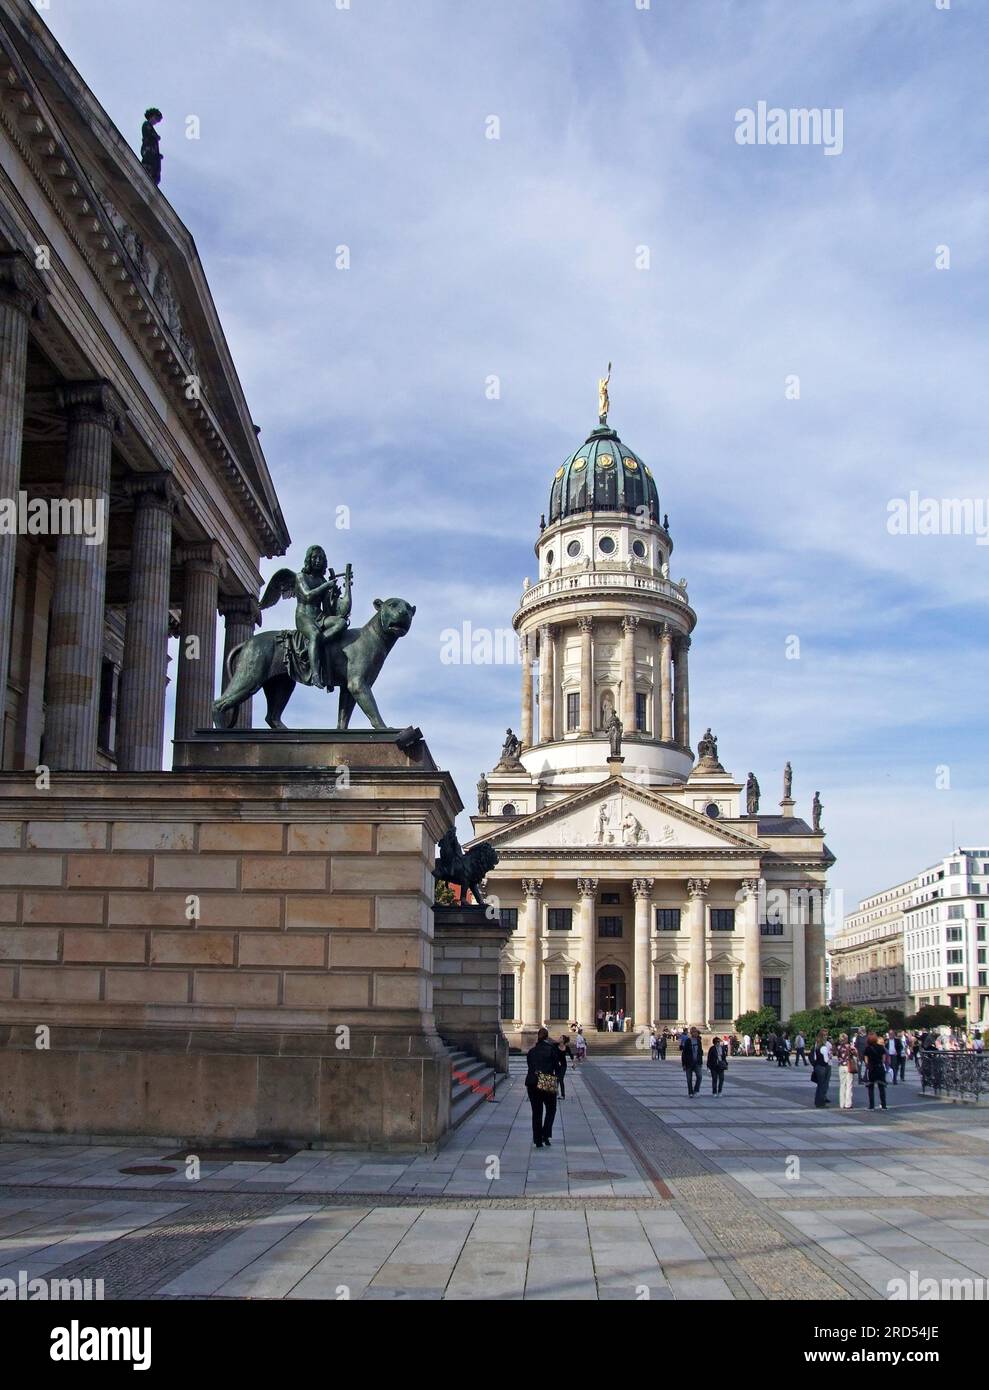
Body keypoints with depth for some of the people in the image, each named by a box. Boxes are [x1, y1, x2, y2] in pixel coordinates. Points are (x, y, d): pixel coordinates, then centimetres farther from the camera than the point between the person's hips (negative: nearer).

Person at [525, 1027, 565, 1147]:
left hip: (531, 1083, 3)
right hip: (548, 1083, -3)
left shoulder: (531, 1051, 10)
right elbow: (557, 1065, 0)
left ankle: (538, 1140, 7)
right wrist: (557, 1080, 10)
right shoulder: (552, 1049, -1)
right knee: (551, 1109, 15)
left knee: (536, 1112, 9)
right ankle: (546, 1135, 0)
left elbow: (530, 1066, 10)